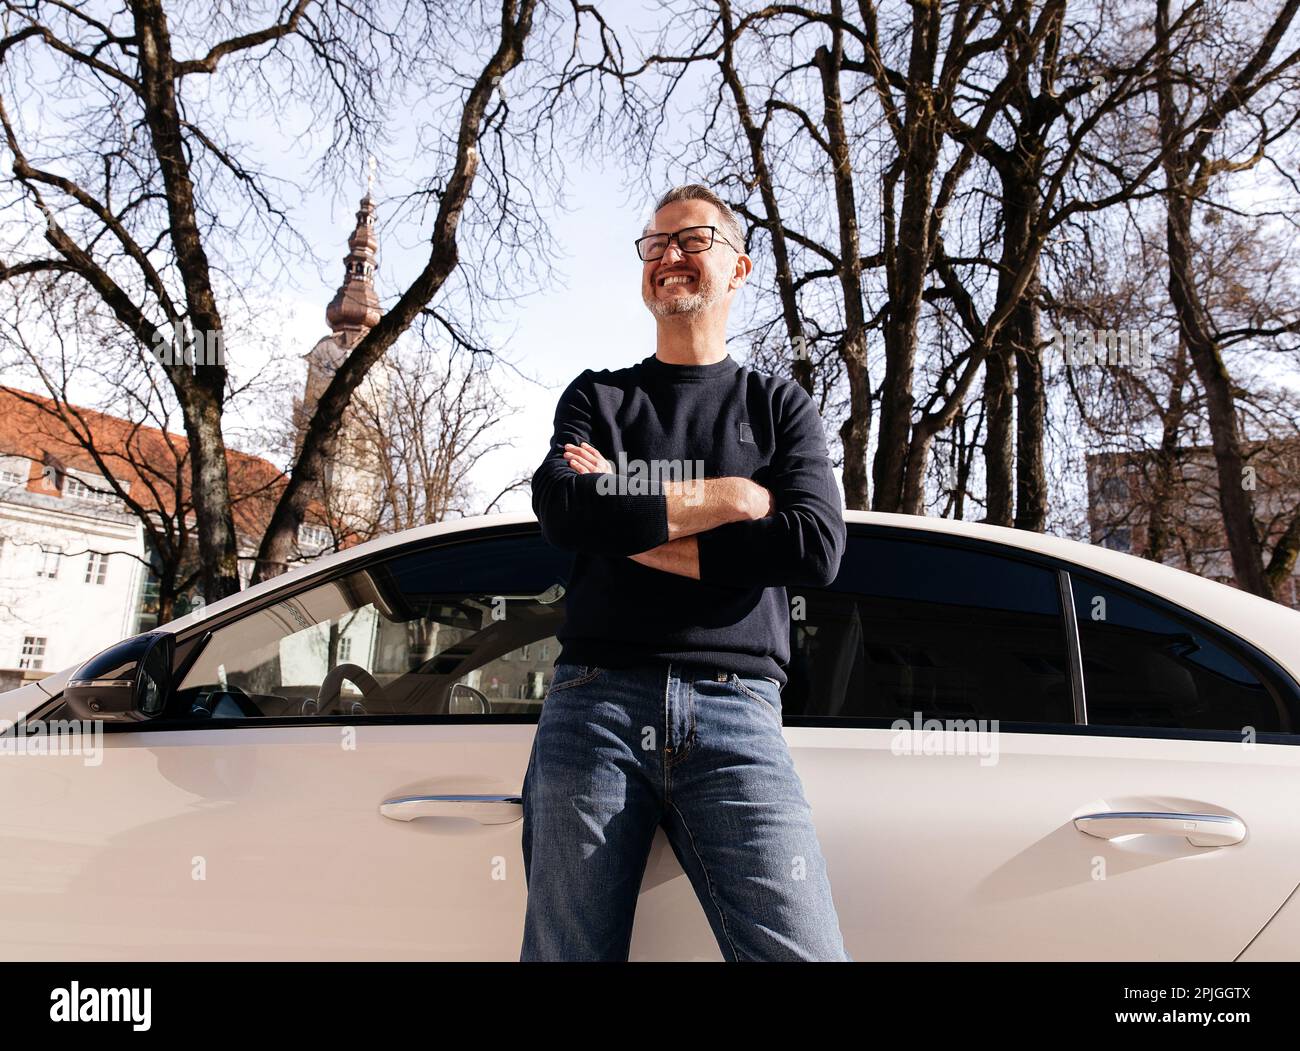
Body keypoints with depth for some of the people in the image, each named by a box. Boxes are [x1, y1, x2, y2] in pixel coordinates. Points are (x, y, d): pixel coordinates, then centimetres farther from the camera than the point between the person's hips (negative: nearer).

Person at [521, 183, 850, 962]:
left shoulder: (779, 406, 15)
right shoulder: (597, 397, 17)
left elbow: (816, 549, -3)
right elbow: (563, 514, -5)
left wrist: (635, 529, -4)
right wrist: (733, 496, -3)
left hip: (735, 708, 0)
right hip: (595, 701, 1)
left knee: (804, 949, -9)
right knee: (567, 949, 4)